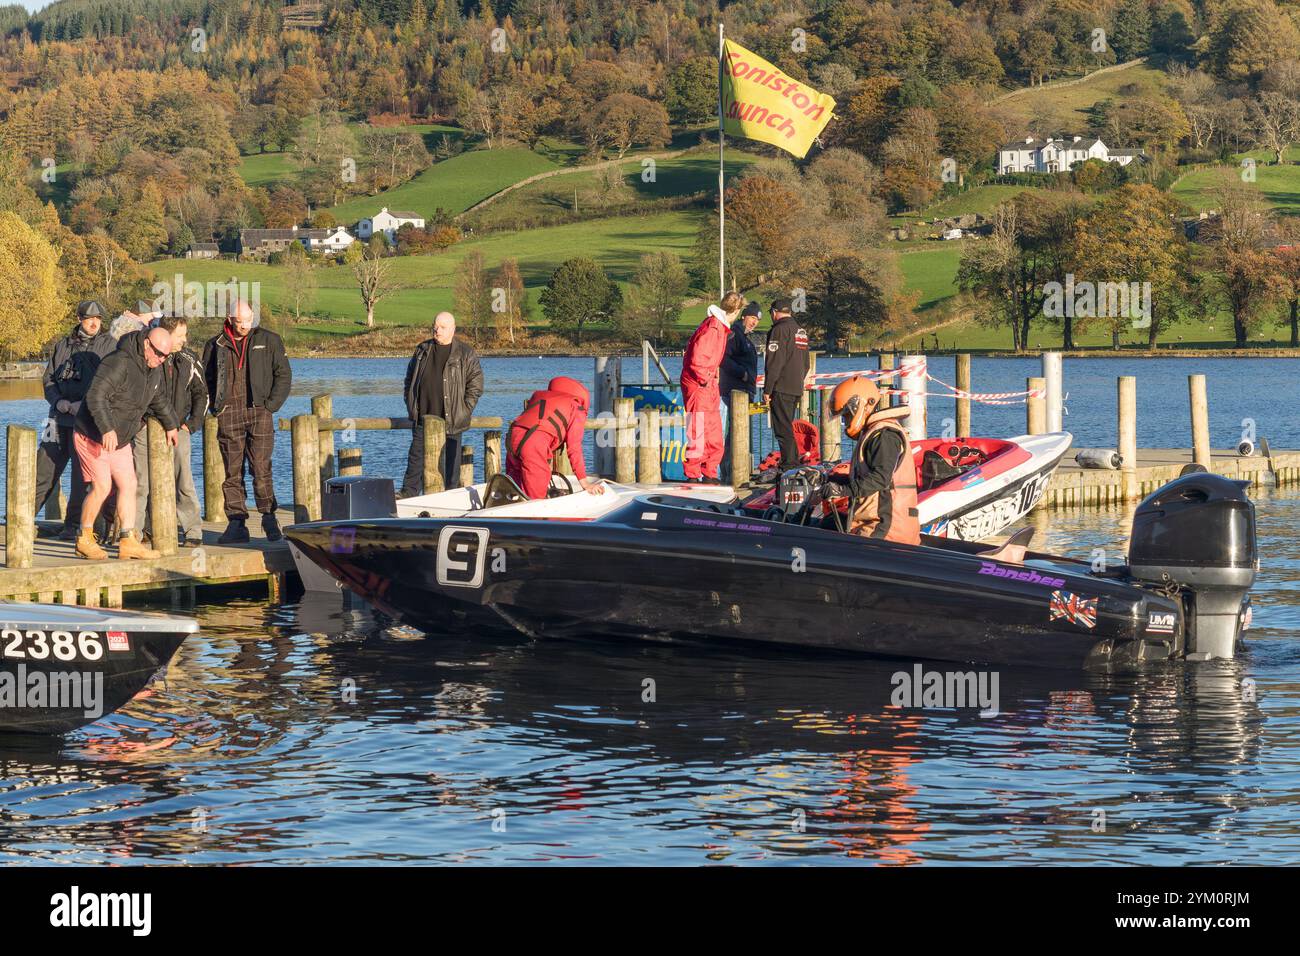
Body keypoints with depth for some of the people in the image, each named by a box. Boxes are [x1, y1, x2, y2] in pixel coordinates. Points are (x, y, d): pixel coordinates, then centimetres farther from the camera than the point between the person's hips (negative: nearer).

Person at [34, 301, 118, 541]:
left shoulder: (108, 345, 1)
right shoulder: (63, 345, 14)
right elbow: (48, 378, 14)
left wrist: (84, 405, -18)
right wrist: (59, 401, -5)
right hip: (60, 417, 4)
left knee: (83, 475, -1)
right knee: (44, 468, 4)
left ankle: (74, 525, 7)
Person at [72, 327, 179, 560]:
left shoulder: (154, 368, 4)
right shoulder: (119, 363, -26)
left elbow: (157, 398, 24)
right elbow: (96, 395, -35)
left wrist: (170, 424, 35)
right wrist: (107, 429, -42)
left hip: (120, 438, 8)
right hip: (93, 435, -8)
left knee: (128, 484, 1)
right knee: (102, 487, -10)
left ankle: (128, 541, 1)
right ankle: (84, 539, 5)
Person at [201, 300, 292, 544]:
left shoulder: (268, 340, 7)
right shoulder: (216, 345, 10)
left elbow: (284, 375, 8)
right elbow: (205, 378, 18)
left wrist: (271, 405, -2)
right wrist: (215, 406, 4)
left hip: (259, 413, -2)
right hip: (229, 415, 2)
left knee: (261, 469, -9)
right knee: (233, 472, 1)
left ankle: (269, 519, 1)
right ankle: (236, 524, 3)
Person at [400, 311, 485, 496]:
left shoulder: (466, 354, -2)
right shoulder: (422, 350, 11)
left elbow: (476, 384, -3)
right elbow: (410, 379, 19)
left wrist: (464, 411, -9)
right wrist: (411, 406, 10)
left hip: (450, 422, -3)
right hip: (422, 419, 3)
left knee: (451, 461, 3)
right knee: (416, 458, 5)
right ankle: (407, 496, 9)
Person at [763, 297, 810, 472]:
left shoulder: (779, 329, -11)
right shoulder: (801, 331, 17)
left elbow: (774, 362, -15)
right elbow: (805, 363, 23)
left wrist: (767, 390, -13)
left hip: (782, 389, -9)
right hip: (797, 388, 9)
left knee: (783, 429, -8)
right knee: (787, 427, 16)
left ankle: (789, 465, -11)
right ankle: (794, 463, 17)